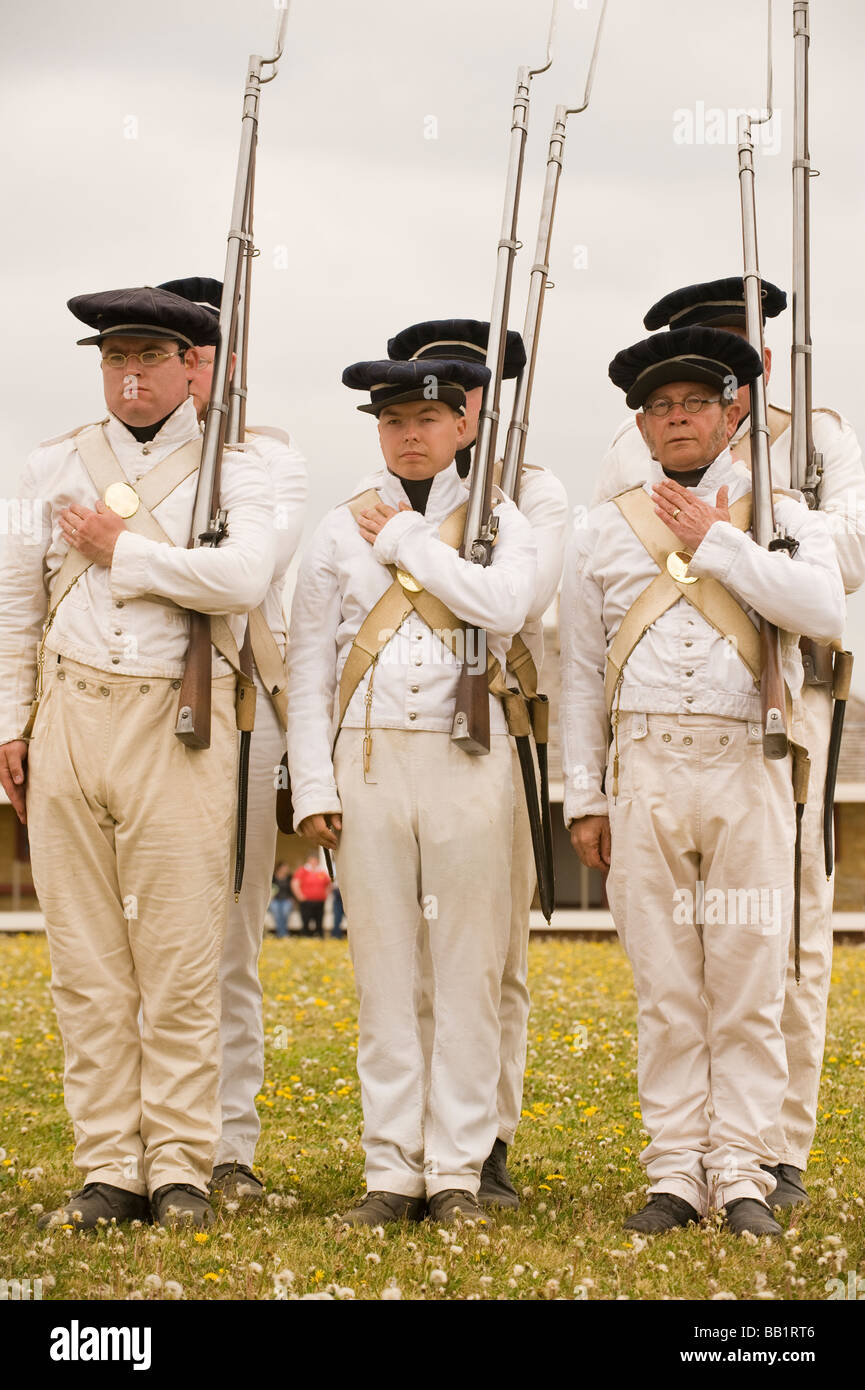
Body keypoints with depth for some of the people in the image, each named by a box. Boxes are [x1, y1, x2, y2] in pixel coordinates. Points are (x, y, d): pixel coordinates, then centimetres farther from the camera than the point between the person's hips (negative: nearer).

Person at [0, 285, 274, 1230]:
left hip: (178, 728, -3)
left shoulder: (230, 471, 4)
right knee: (85, 964, 3)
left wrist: (122, 549, -9)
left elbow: (243, 578, -16)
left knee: (181, 965, -4)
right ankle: (108, 1171, 9)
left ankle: (181, 1174, 4)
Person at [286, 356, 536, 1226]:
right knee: (384, 969, 2)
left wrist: (406, 539, -7)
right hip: (369, 758, 1)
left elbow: (502, 607, -15)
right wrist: (313, 785, 0)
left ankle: (457, 1170, 5)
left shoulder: (497, 521, 7)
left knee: (466, 967, -1)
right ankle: (392, 1170, 7)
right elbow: (308, 665, 8)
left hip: (468, 759, -1)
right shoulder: (339, 532, 10)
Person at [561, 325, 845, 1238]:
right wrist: (583, 799, 8)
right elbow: (581, 674, 14)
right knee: (665, 989, 1)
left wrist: (717, 543, -7)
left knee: (749, 985, -2)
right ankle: (676, 1176, 6)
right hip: (645, 775, 1)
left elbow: (824, 612, -11)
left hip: (748, 770, -1)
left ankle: (744, 1178, 3)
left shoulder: (782, 517, 10)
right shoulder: (602, 534, 14)